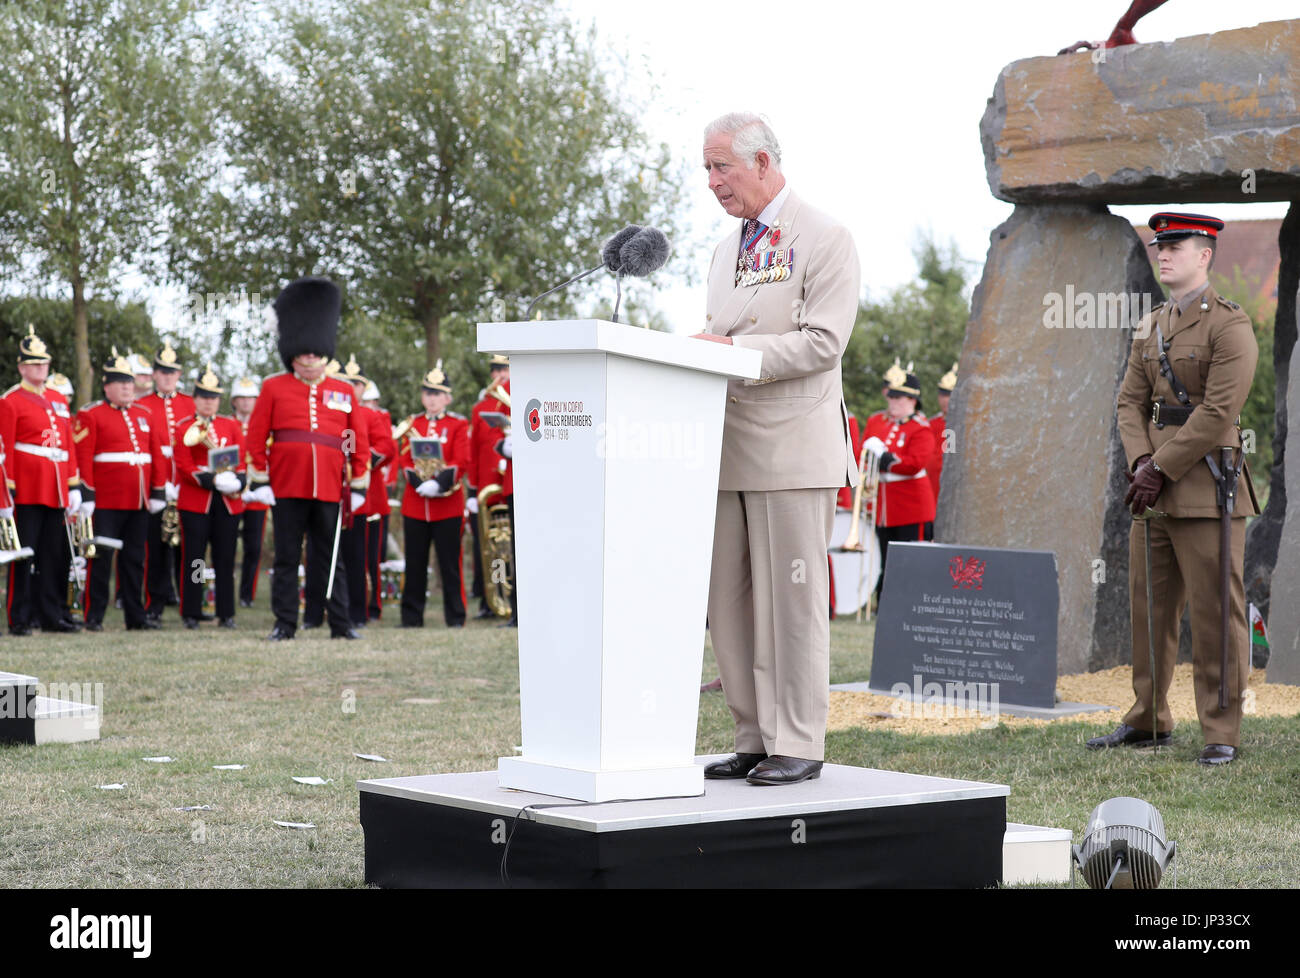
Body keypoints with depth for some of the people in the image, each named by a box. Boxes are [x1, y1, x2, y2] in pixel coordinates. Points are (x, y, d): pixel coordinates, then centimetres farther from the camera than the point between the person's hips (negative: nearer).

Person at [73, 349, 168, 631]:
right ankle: (94, 617, 3)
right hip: (106, 502, -5)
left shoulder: (144, 415, 16)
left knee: (135, 559, 10)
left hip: (139, 502, 5)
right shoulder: (91, 415, -1)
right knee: (100, 559, -2)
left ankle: (135, 616, 16)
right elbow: (82, 457, -7)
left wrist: (158, 491, 10)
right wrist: (86, 494, -13)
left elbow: (157, 455, 16)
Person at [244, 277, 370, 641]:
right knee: (287, 559, 4)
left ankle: (341, 624, 11)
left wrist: (358, 485, 8)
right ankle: (285, 624, 10)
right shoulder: (274, 388, 6)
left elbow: (360, 443, 12)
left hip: (329, 489, 1)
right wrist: (259, 480, -1)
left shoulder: (344, 392, 11)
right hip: (287, 487, -1)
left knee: (330, 559, 6)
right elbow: (255, 437, 5)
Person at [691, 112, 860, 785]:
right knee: (729, 603, 6)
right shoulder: (726, 251, 22)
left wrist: (733, 350, -19)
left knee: (791, 599, -5)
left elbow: (823, 341, -13)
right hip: (728, 450, 7)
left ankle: (799, 744, 2)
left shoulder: (825, 241, -3)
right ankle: (754, 739, 14)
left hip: (792, 449, -7)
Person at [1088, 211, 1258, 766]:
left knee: (1215, 612, -3)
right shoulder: (1150, 327, 16)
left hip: (1206, 490, -7)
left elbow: (1217, 414, -15)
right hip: (1153, 490, 7)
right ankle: (1149, 721, 23)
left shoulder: (1229, 325, -8)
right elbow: (1130, 402, 12)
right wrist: (1142, 463, -5)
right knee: (1150, 608, 12)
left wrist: (1161, 468, -15)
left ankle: (1221, 733, 3)